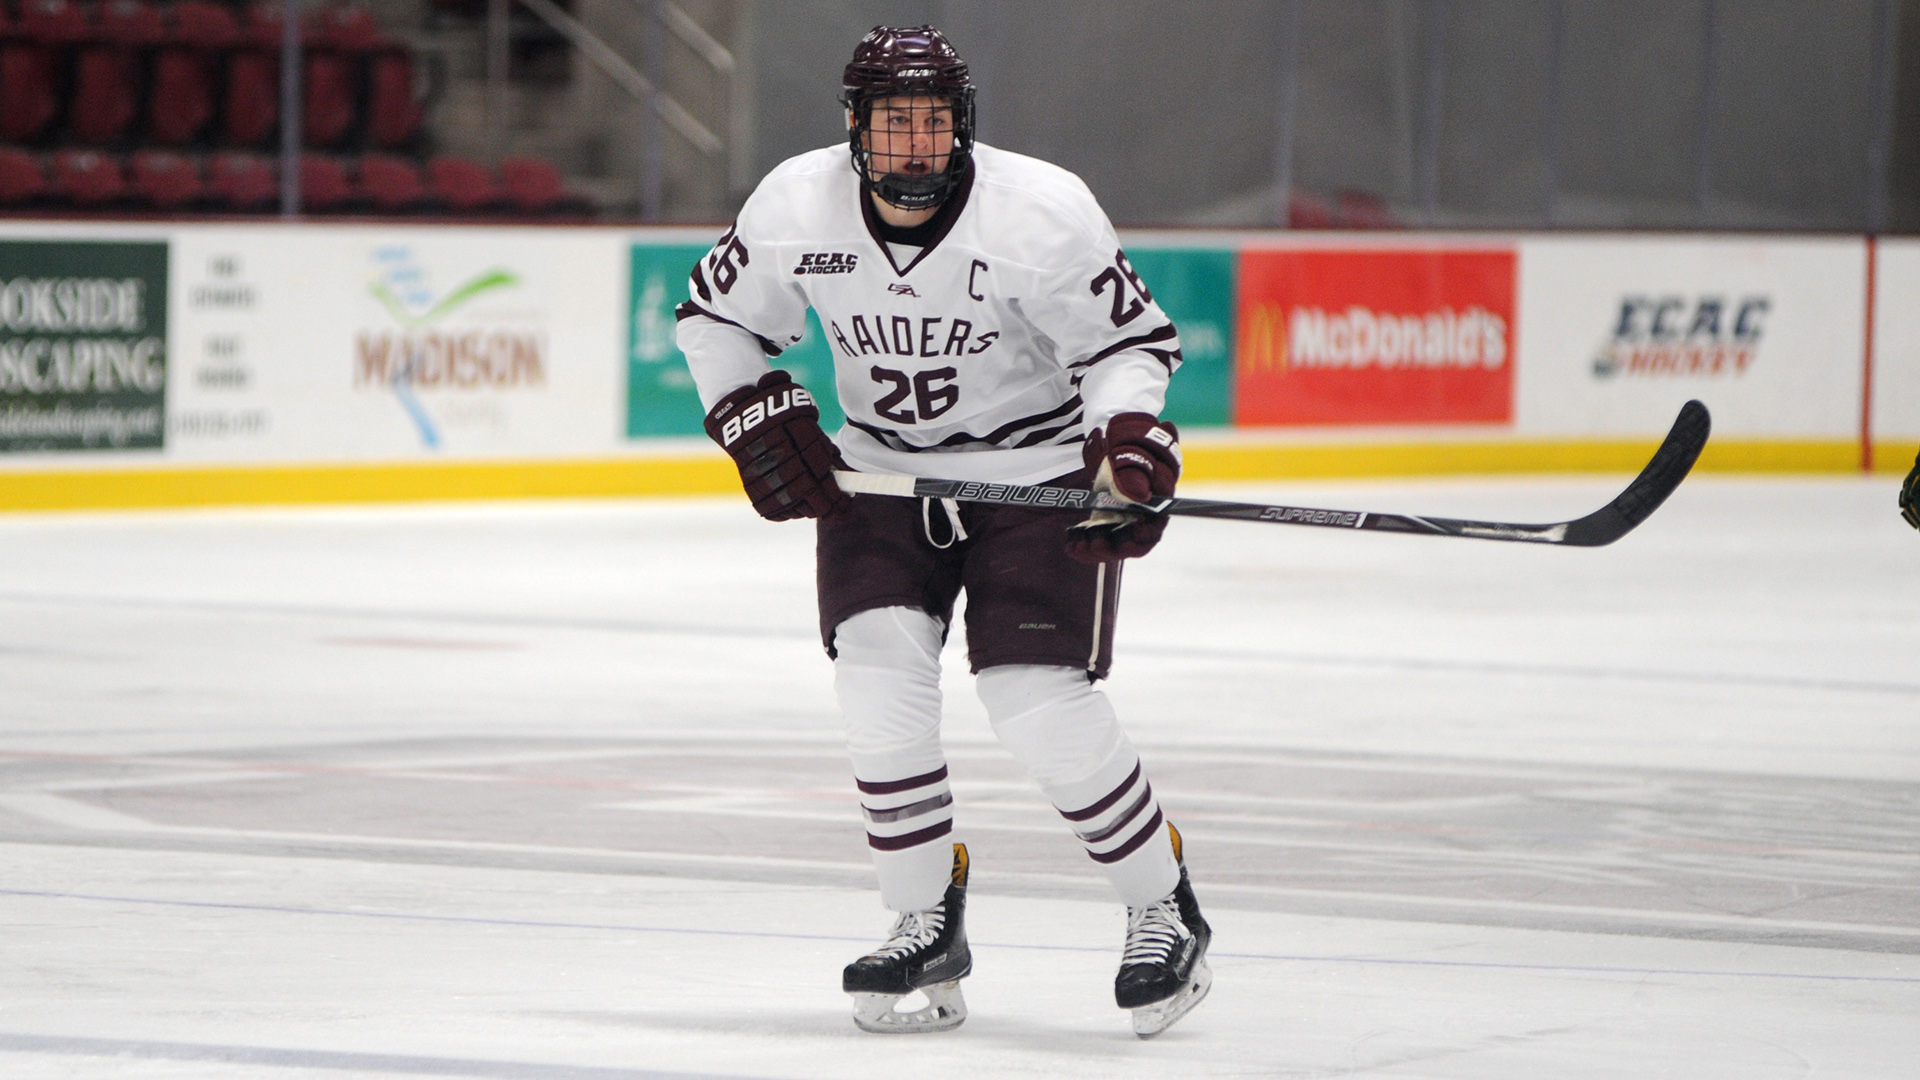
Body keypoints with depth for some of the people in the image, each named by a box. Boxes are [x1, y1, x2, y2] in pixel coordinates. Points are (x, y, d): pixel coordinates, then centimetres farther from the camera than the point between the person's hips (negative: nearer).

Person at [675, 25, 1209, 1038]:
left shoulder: (1041, 213, -22)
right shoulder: (796, 207, -12)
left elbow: (1134, 338, -12)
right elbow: (714, 315, 5)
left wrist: (1129, 444, -28)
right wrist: (757, 420, -8)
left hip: (1038, 473, -4)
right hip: (877, 470, 4)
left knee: (1040, 701, -14)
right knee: (878, 666, -15)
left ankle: (1165, 911, 5)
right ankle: (927, 925, 0)